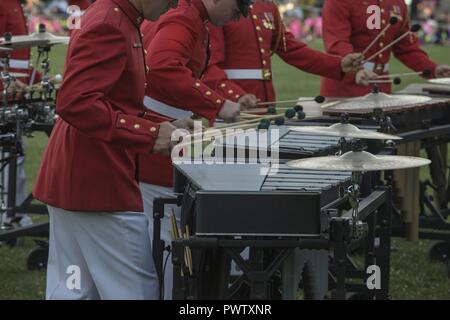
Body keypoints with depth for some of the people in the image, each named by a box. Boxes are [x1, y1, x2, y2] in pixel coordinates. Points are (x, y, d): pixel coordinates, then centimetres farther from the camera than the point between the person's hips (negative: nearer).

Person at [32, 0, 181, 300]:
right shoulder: (109, 27, -18)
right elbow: (75, 104, -26)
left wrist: (163, 127, 10)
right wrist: (150, 133, -23)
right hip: (99, 183, -10)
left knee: (73, 289, 12)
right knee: (137, 290, -3)